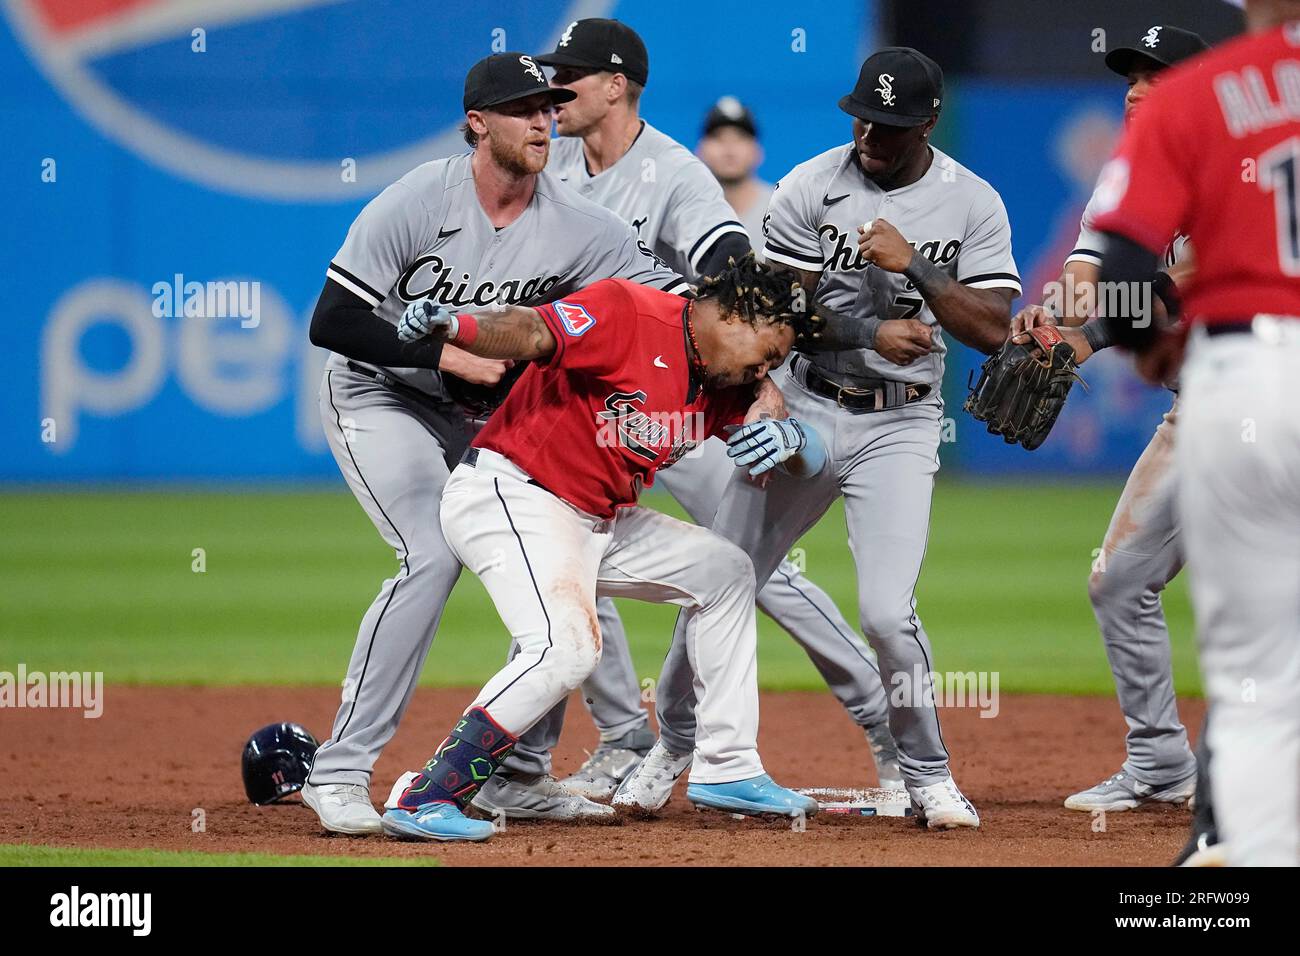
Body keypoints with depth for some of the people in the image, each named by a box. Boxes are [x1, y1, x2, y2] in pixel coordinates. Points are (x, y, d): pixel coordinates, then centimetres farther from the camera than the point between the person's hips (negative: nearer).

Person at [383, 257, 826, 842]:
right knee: (568, 646, -31)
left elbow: (812, 459, 9)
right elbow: (532, 332, -29)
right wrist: (453, 327, -49)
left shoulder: (721, 387, 10)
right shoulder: (631, 316, -15)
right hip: (508, 495, -10)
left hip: (599, 522, 10)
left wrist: (788, 438, -15)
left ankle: (727, 771, 27)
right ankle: (426, 799, -28)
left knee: (723, 572, 20)